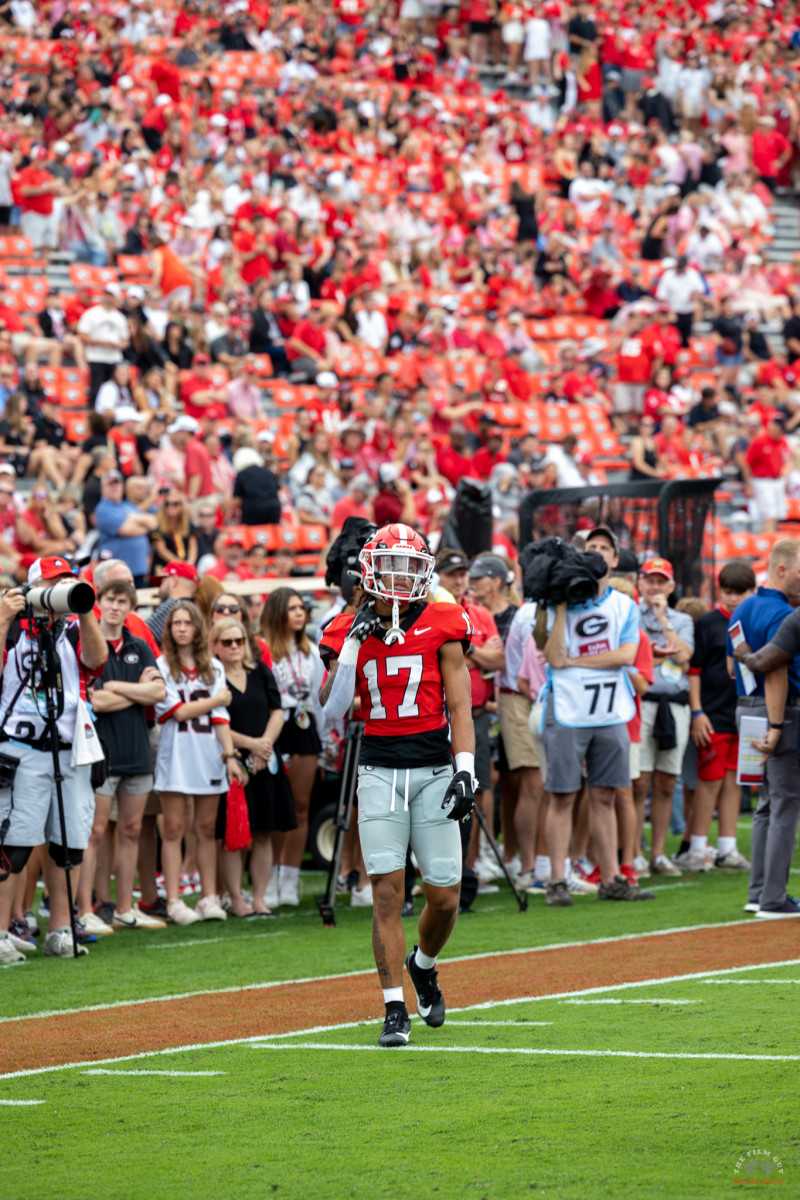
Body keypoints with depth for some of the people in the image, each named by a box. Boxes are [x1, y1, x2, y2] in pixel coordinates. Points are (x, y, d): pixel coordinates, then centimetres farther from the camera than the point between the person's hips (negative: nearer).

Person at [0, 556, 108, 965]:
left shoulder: (74, 632, 13)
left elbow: (97, 659, -8)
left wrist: (84, 611, -17)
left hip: (70, 754, 4)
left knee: (67, 845, 6)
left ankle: (60, 931, 15)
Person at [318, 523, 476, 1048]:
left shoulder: (443, 625, 0)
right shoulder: (351, 632, 4)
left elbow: (459, 704, -1)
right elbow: (333, 709, -3)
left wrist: (465, 770, -12)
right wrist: (353, 644, -10)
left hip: (433, 769, 0)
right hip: (379, 772, 0)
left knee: (445, 896, 1)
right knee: (388, 891, -7)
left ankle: (424, 965, 33)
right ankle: (395, 1010, -2)